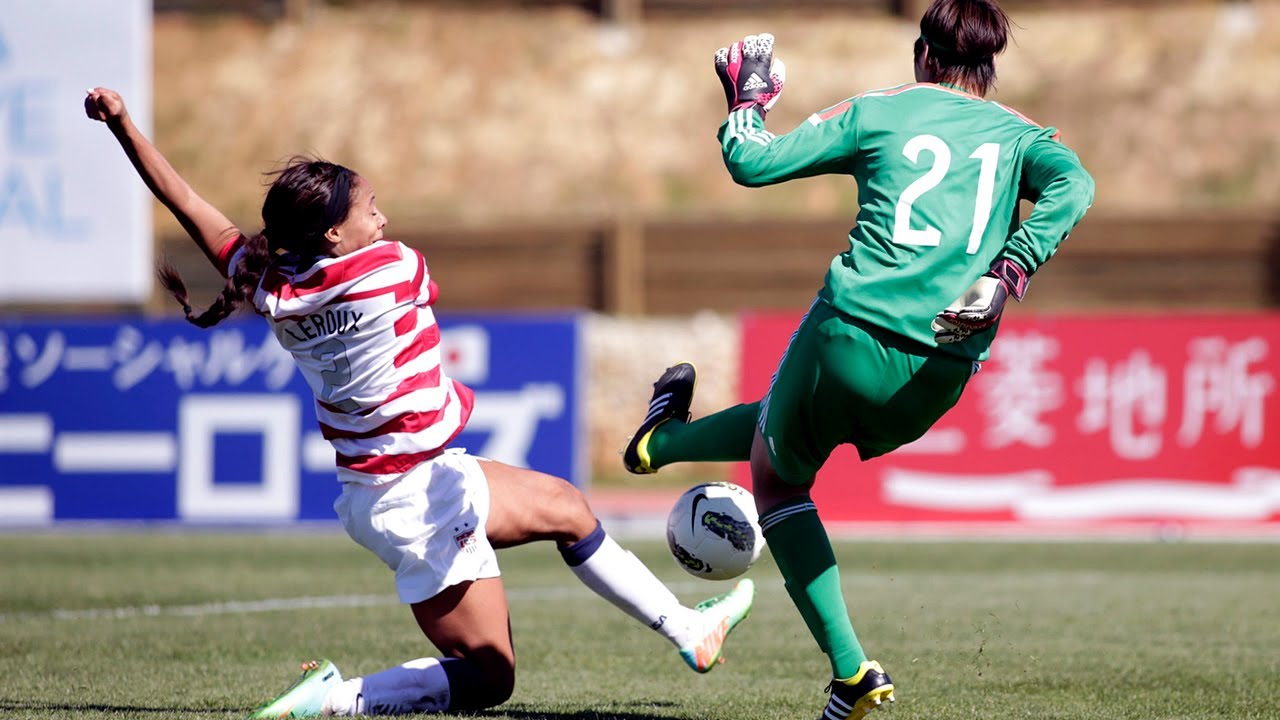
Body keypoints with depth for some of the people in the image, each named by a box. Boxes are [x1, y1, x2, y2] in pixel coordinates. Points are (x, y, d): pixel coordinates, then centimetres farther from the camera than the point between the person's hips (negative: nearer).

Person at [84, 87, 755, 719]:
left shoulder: (270, 288, -6)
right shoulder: (394, 268, -22)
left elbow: (187, 204, -2)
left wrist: (122, 124, 5)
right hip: (418, 501, -9)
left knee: (564, 505, 25)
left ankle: (685, 629, 37)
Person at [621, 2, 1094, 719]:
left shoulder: (876, 112, 10)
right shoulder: (1019, 134, 15)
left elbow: (752, 162, 8)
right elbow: (1073, 186, -8)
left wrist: (746, 101, 28)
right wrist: (1007, 276, -15)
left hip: (853, 332, -4)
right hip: (941, 376, 4)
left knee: (776, 475, 26)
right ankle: (667, 440, 56)